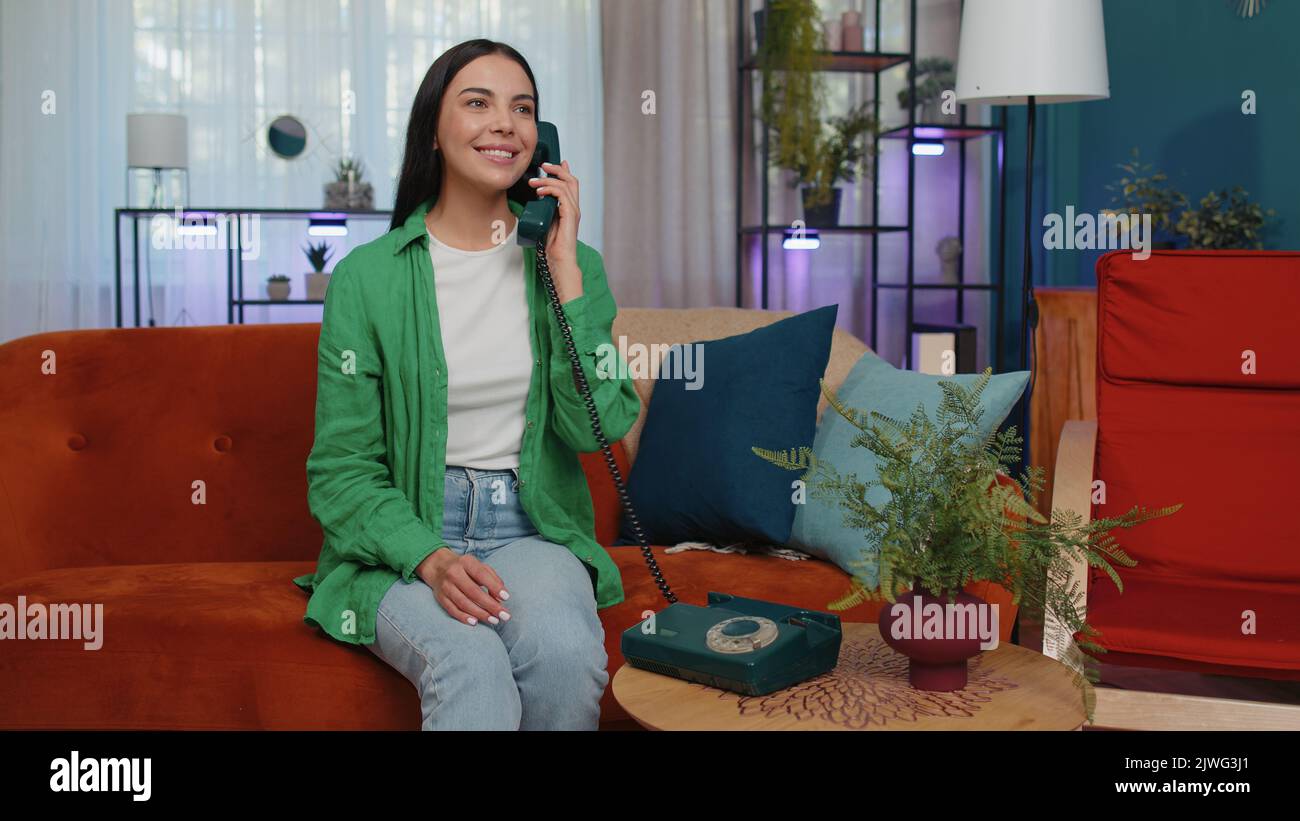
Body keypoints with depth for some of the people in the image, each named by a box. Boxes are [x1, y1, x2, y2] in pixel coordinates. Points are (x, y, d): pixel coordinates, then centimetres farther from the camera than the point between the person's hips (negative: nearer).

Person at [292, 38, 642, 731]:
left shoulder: (571, 262, 6)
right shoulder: (367, 277, -2)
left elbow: (594, 428, -6)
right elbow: (341, 471, -1)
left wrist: (564, 271, -10)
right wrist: (430, 558, -19)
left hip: (532, 530, 3)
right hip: (404, 538, -3)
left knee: (565, 650, -29)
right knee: (472, 668, -35)